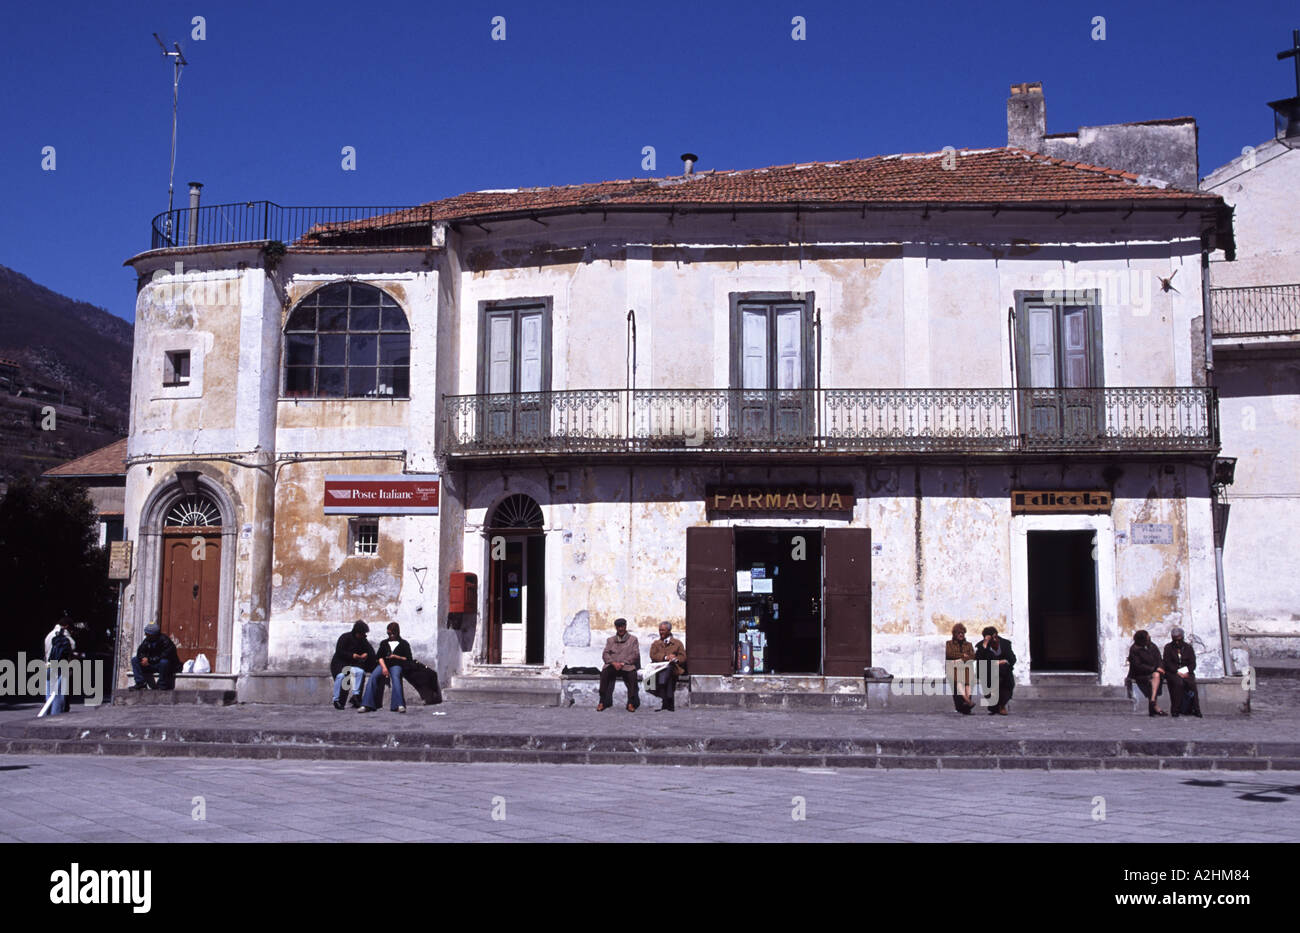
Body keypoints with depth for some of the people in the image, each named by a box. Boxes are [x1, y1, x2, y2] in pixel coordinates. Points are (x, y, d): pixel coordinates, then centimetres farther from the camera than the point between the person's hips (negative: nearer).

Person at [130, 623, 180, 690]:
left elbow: (164, 656, -31)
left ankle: (162, 685, -25)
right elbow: (140, 652, 5)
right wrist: (143, 658, -19)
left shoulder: (164, 640, -22)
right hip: (152, 665, 7)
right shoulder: (147, 640, 0)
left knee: (164, 662, -41)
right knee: (135, 660, 1)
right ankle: (140, 683, -10)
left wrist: (149, 660, -29)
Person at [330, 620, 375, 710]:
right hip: (339, 662, -4)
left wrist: (366, 654, -16)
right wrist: (352, 655, -24)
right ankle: (336, 700, -18)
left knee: (360, 672, -26)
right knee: (340, 676, -31)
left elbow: (370, 651, 5)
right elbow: (339, 652, -17)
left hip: (353, 663, 5)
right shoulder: (345, 637, -11)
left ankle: (355, 695, -20)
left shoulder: (363, 641, 6)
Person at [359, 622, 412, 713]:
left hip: (396, 665, -3)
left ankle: (399, 705, -50)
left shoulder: (404, 643, 18)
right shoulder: (384, 643, 26)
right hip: (384, 664, 3)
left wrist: (396, 657, -6)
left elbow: (408, 659, 10)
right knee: (373, 676, -28)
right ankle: (367, 705, -35)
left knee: (395, 677, -37)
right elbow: (379, 657, 11)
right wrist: (384, 667, -8)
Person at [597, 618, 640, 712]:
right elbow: (605, 655, 10)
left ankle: (631, 703, -32)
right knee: (604, 672, -32)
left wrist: (622, 663, -10)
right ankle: (603, 702, -28)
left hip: (627, 665, -2)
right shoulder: (610, 640, 23)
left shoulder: (633, 639, 16)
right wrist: (614, 663, -11)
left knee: (632, 674, -36)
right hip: (612, 665, 2)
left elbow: (636, 655, 4)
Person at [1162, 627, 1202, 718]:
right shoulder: (1168, 648, 6)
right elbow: (1168, 663, -4)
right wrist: (1178, 672, -17)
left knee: (1191, 683, -30)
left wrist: (1187, 672, -13)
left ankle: (1195, 710, -23)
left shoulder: (1188, 647, 12)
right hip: (1172, 672, -2)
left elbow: (1193, 663, 6)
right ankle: (1175, 710, -29)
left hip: (1186, 672, 2)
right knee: (1178, 682, -34)